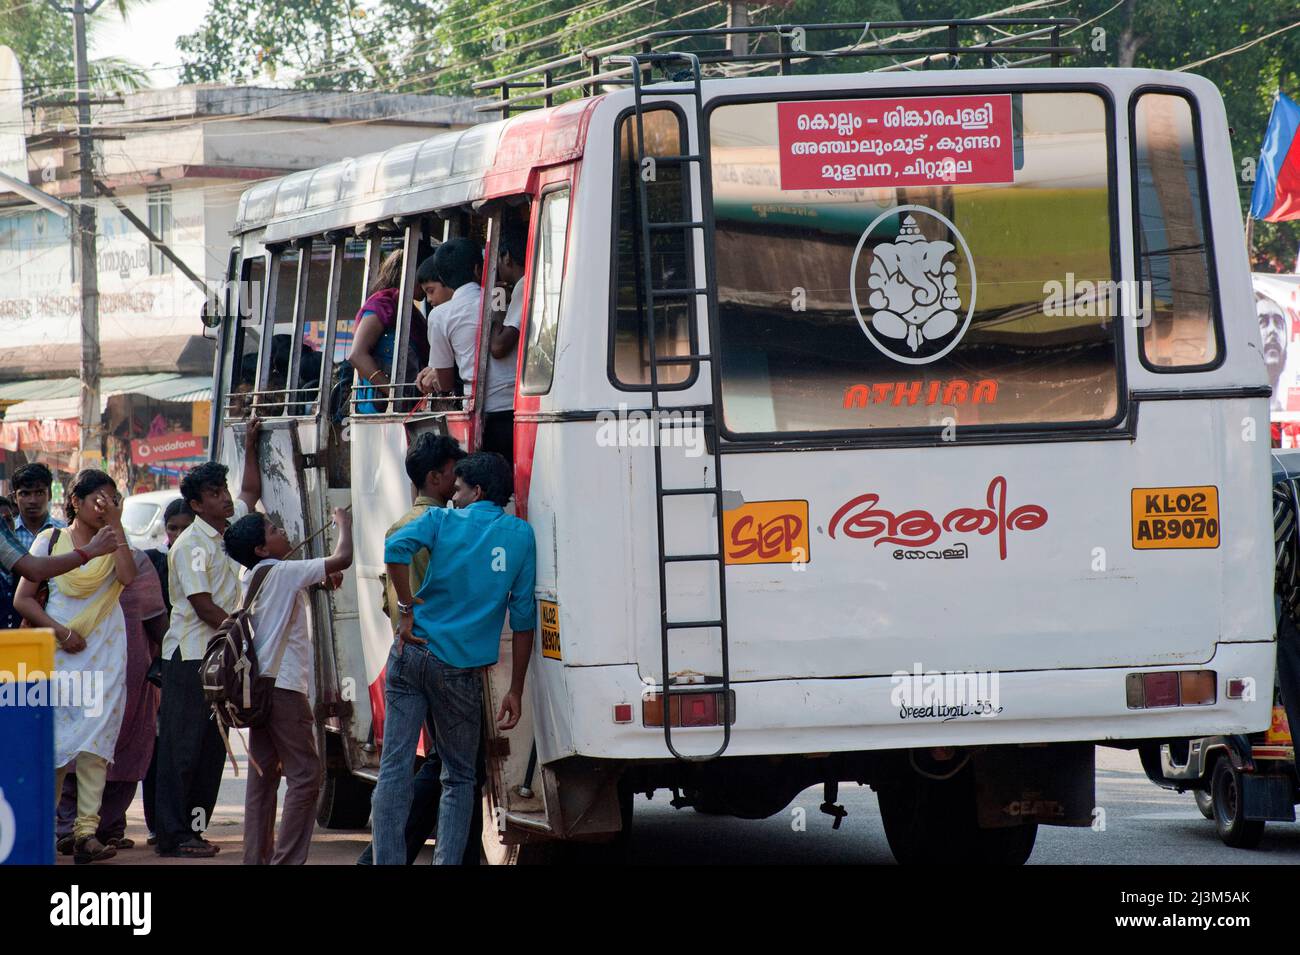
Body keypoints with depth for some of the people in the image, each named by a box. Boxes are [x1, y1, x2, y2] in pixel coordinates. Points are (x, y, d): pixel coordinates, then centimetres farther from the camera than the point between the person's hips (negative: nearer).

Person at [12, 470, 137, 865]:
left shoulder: (113, 543, 11)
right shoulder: (50, 541, 6)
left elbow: (127, 576, -12)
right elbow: (23, 599, 3)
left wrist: (116, 524, -10)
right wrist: (60, 632, -8)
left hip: (105, 655, 1)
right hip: (60, 654, -1)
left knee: (95, 741, -8)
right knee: (54, 739, -3)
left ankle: (87, 832, -12)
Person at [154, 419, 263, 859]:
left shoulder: (227, 529, 11)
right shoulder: (192, 544, -14)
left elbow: (250, 492, 29)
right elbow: (204, 606, -17)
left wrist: (250, 447, 21)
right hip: (190, 656, -9)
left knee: (212, 746, 8)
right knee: (183, 746, -8)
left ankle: (194, 826, 13)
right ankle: (172, 835, -9)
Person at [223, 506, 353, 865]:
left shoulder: (253, 578, 14)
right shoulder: (283, 573, -11)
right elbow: (343, 559, -13)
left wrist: (326, 577, 17)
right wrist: (344, 522, 5)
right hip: (283, 687, -9)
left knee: (264, 772, 10)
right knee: (306, 774, -7)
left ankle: (257, 856, 9)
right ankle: (287, 859, -14)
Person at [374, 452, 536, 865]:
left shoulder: (442, 520, 3)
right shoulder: (520, 535, 4)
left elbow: (397, 547, -19)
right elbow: (523, 617, 1)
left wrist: (407, 610, -8)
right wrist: (515, 690, 4)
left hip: (413, 653, 0)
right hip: (461, 670, 0)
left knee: (395, 766, 3)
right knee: (458, 778, 11)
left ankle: (386, 862, -3)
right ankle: (447, 863, -1)